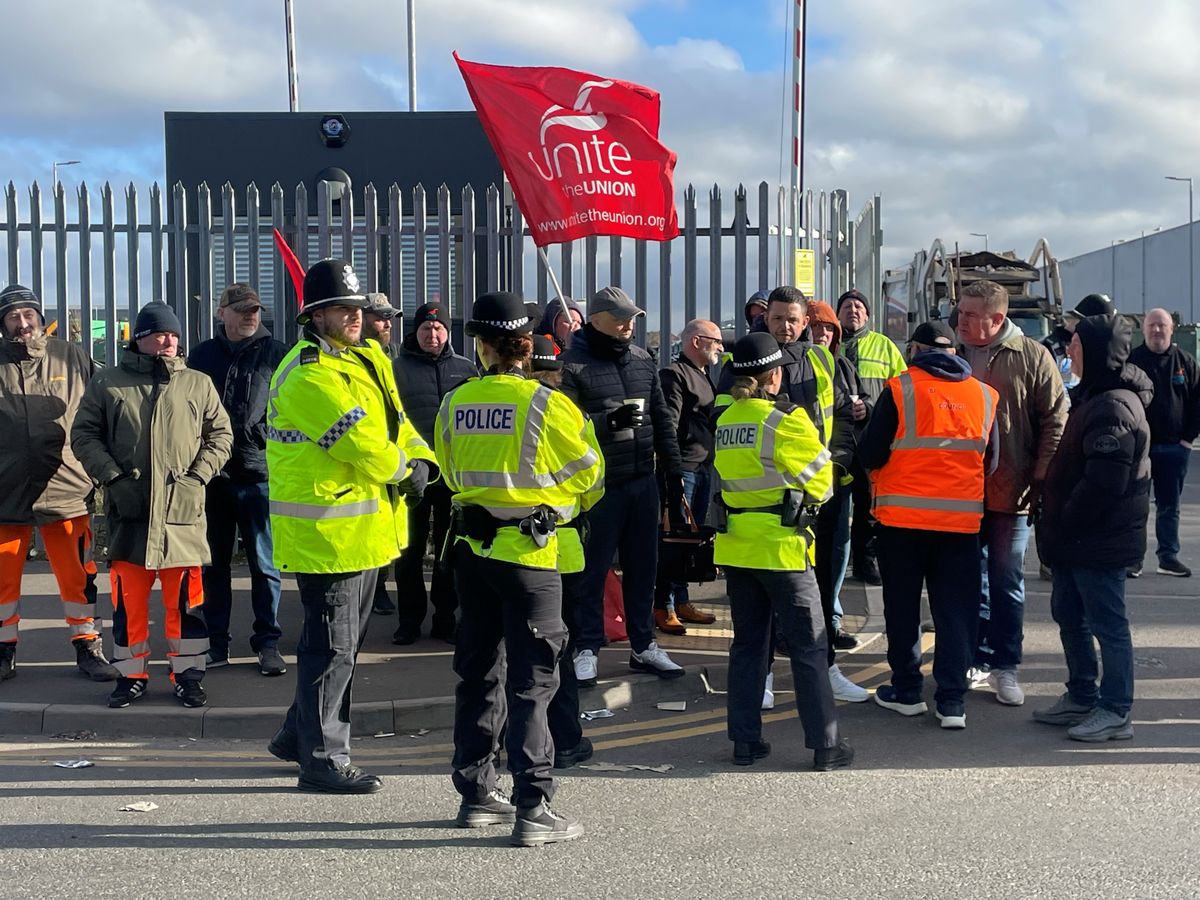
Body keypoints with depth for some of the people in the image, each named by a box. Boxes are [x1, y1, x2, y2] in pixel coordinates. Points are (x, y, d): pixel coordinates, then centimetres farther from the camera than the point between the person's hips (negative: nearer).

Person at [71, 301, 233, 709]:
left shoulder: (198, 384, 7)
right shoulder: (107, 382, 6)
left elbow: (220, 435, 9)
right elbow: (84, 435, 6)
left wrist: (197, 477, -5)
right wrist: (112, 476, -7)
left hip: (183, 509, 0)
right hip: (128, 510, 0)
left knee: (185, 598, 4)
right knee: (128, 597, 7)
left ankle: (187, 673, 16)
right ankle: (131, 674, 19)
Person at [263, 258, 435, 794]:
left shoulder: (366, 360, 13)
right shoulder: (310, 375, -19)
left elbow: (395, 423, 13)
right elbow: (363, 444, -23)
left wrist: (420, 461, -6)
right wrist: (402, 469, -6)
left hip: (362, 525, 10)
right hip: (327, 528, -10)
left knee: (344, 640, 19)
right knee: (332, 646, -2)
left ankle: (300, 735, 34)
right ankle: (322, 760, 9)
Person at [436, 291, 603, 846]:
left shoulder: (454, 404, 0)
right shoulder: (546, 404, -13)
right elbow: (588, 474, -1)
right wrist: (558, 505, 19)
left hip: (472, 548, 5)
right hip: (530, 550, -5)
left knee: (478, 672, 15)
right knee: (531, 680, 0)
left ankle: (476, 794, 25)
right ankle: (532, 808, 0)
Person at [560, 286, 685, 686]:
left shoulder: (643, 360, 11)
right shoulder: (573, 364, -9)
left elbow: (661, 418, 15)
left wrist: (673, 469, 13)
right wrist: (610, 420, -24)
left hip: (643, 481, 6)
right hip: (598, 484, -6)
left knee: (643, 567, 13)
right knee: (593, 570, 3)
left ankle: (643, 645, 24)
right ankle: (586, 649, 15)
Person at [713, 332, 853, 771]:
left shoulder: (724, 421, 7)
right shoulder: (784, 418, -12)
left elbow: (732, 475, 10)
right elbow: (819, 477, -7)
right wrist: (810, 497, 12)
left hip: (735, 544, 6)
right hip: (781, 543, -6)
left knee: (747, 643, 14)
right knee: (808, 646, 3)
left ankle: (745, 739, 16)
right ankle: (826, 745, 7)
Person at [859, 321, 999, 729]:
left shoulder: (900, 389, -8)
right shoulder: (984, 395, 4)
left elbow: (870, 454, -7)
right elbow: (991, 461, 12)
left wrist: (881, 478, 14)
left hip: (903, 515, -3)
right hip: (962, 517, 3)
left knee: (903, 605, 11)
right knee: (955, 609, 8)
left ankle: (906, 690, 20)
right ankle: (952, 701, 8)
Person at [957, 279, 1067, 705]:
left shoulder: (1033, 357, -4)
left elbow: (1055, 422, -4)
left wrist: (1043, 479, -9)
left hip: (1011, 494, -3)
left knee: (1007, 582, 5)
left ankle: (1005, 665, 16)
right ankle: (978, 659, 22)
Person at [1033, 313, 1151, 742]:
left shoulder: (1112, 408, -21)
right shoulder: (1092, 398, 13)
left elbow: (1104, 483, -26)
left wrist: (1062, 525, -17)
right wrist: (1056, 528, 14)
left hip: (1100, 541, -10)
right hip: (1078, 538, 10)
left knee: (1107, 624, 0)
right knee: (1069, 615, 18)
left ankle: (1115, 713, 10)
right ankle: (1082, 698, 31)